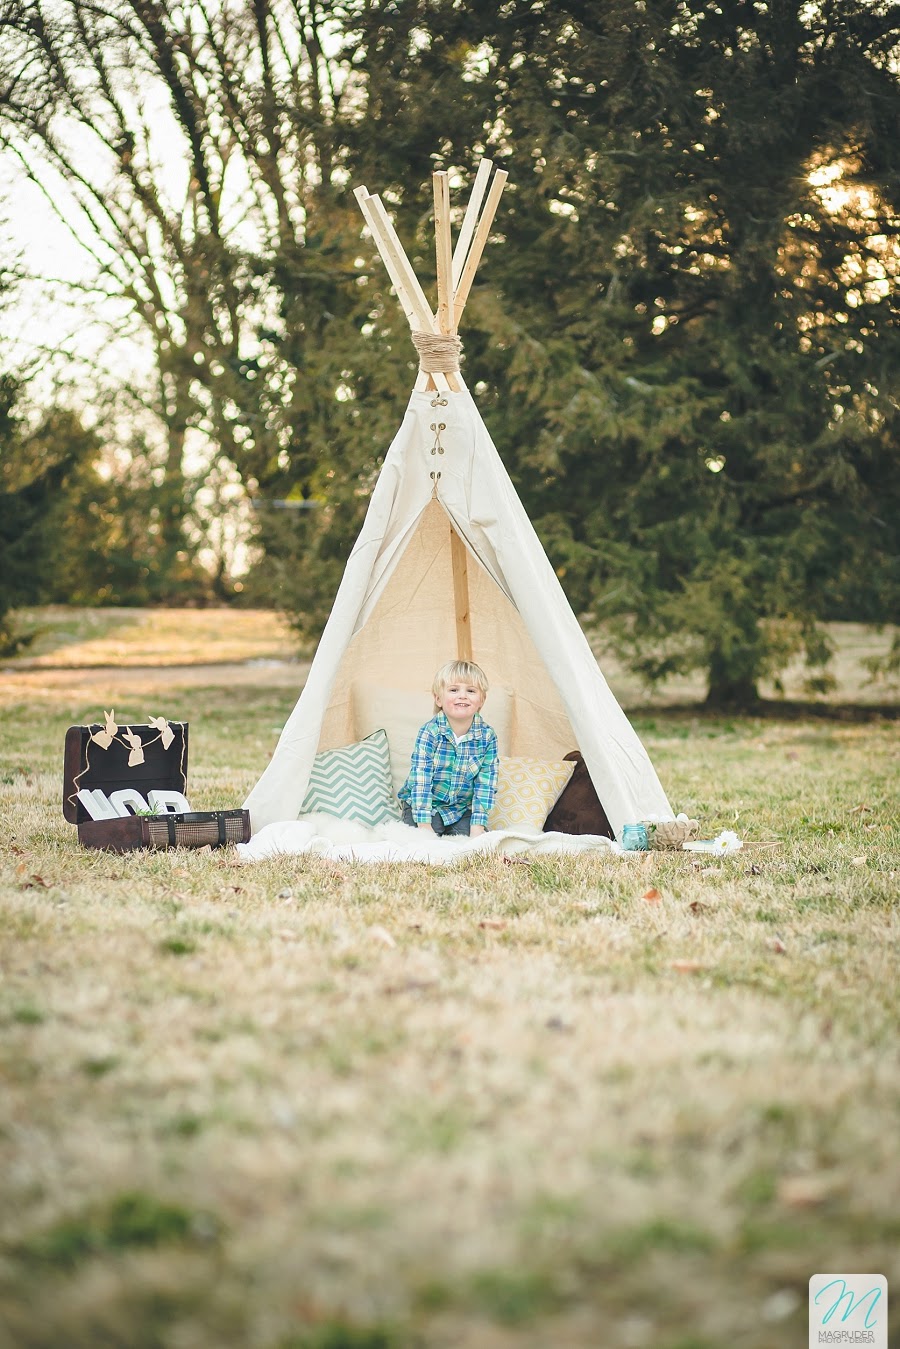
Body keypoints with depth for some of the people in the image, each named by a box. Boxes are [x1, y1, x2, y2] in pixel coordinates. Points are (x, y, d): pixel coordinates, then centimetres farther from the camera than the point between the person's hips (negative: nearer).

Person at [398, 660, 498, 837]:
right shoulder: (429, 732, -20)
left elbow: (485, 785, -9)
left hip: (462, 807, 2)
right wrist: (424, 825, -28)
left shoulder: (487, 736, -11)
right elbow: (420, 781, -23)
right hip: (425, 805, -2)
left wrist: (477, 826, -17)